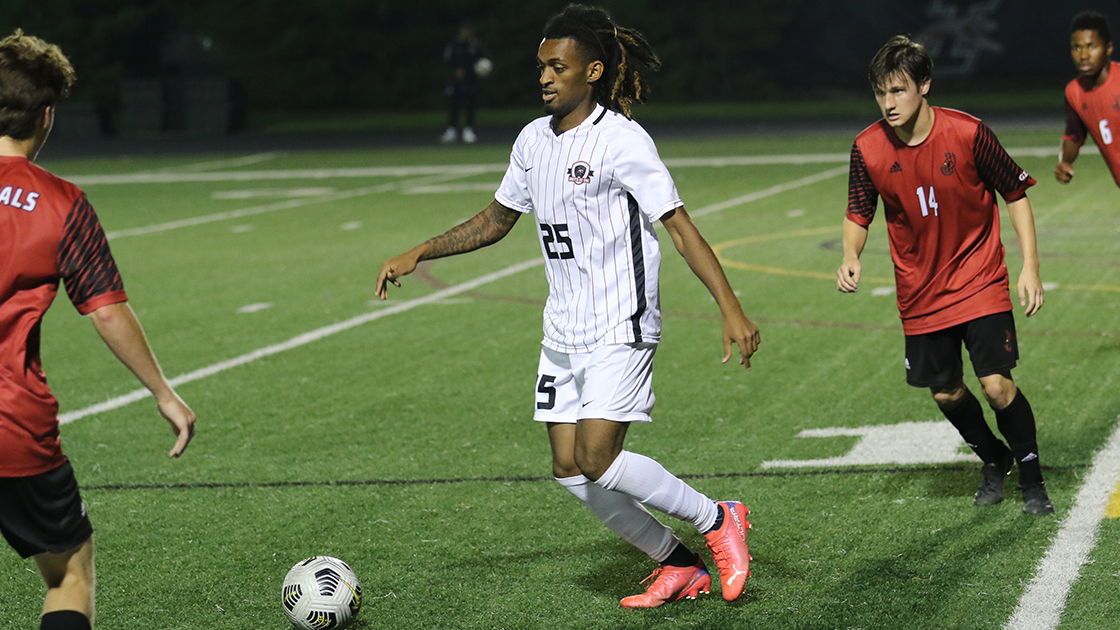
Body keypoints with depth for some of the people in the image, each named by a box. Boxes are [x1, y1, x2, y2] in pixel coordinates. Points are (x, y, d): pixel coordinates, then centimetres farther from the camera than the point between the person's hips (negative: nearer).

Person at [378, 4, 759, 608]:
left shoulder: (622, 140, -14)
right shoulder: (534, 139, 8)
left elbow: (681, 227, -16)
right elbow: (495, 221, 22)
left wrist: (730, 308, -23)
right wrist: (418, 254, 15)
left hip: (620, 329, -8)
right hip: (564, 332, 8)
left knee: (597, 460, -16)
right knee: (569, 470, 4)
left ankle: (718, 521, 3)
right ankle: (679, 566, 17)